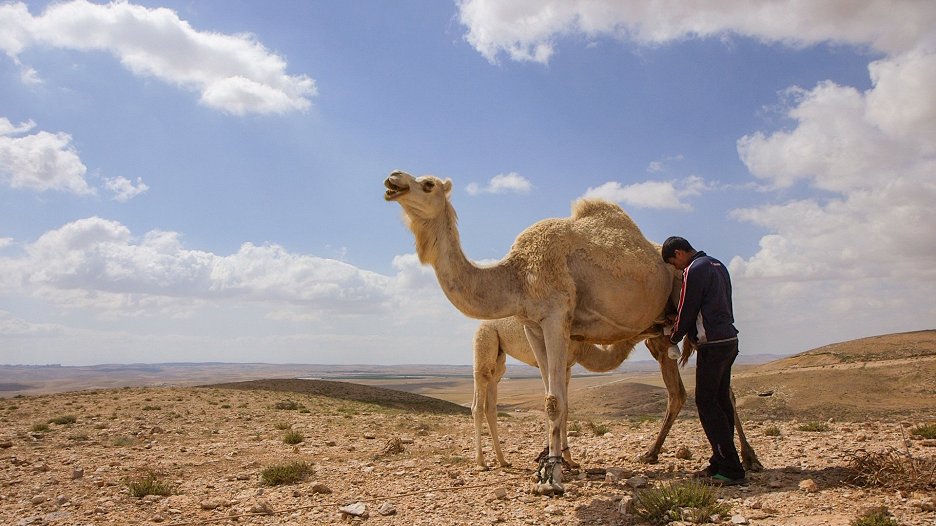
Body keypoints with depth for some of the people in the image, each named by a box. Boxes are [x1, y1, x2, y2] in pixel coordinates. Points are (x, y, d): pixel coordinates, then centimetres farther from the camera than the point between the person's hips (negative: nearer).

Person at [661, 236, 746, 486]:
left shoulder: (694, 270, -12)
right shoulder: (716, 265, 17)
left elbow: (686, 312, -9)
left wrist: (673, 338, 8)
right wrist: (682, 330, 21)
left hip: (712, 344, -9)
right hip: (728, 340, 10)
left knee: (707, 403, -5)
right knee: (721, 403, 11)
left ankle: (731, 470, -6)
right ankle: (719, 464, 17)